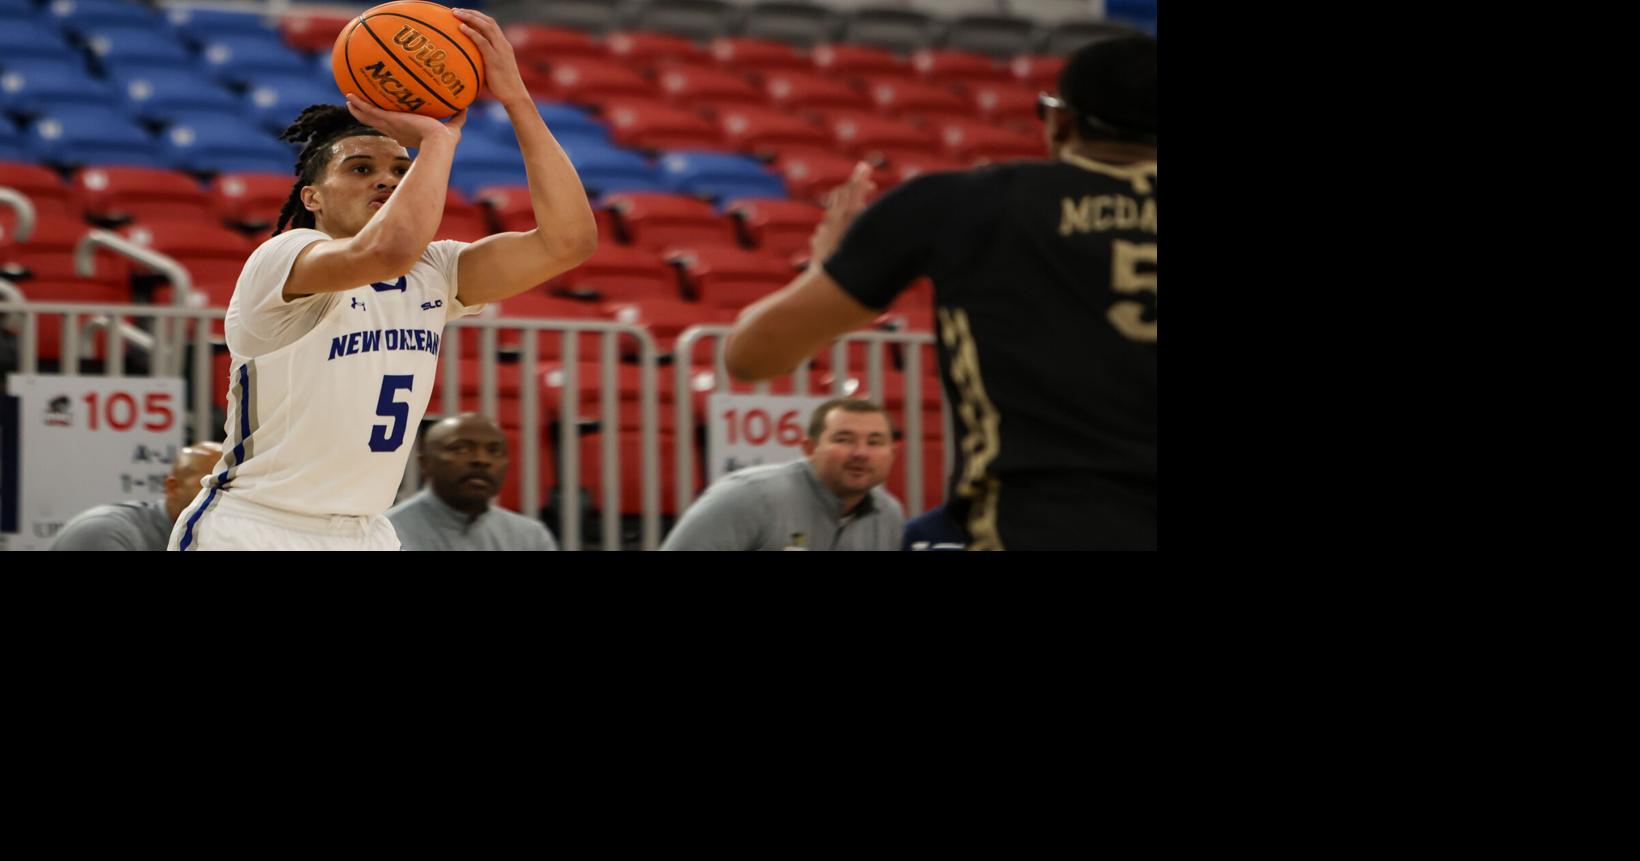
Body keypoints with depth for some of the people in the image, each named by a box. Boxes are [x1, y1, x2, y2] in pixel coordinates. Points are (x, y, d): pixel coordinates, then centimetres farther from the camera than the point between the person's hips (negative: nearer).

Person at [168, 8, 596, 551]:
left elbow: (568, 240, -7)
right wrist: (438, 135, -22)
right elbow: (386, 249, -35)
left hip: (363, 534, 6)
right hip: (252, 531, -6)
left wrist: (515, 98, -12)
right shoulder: (279, 260, -14)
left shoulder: (431, 274, 4)